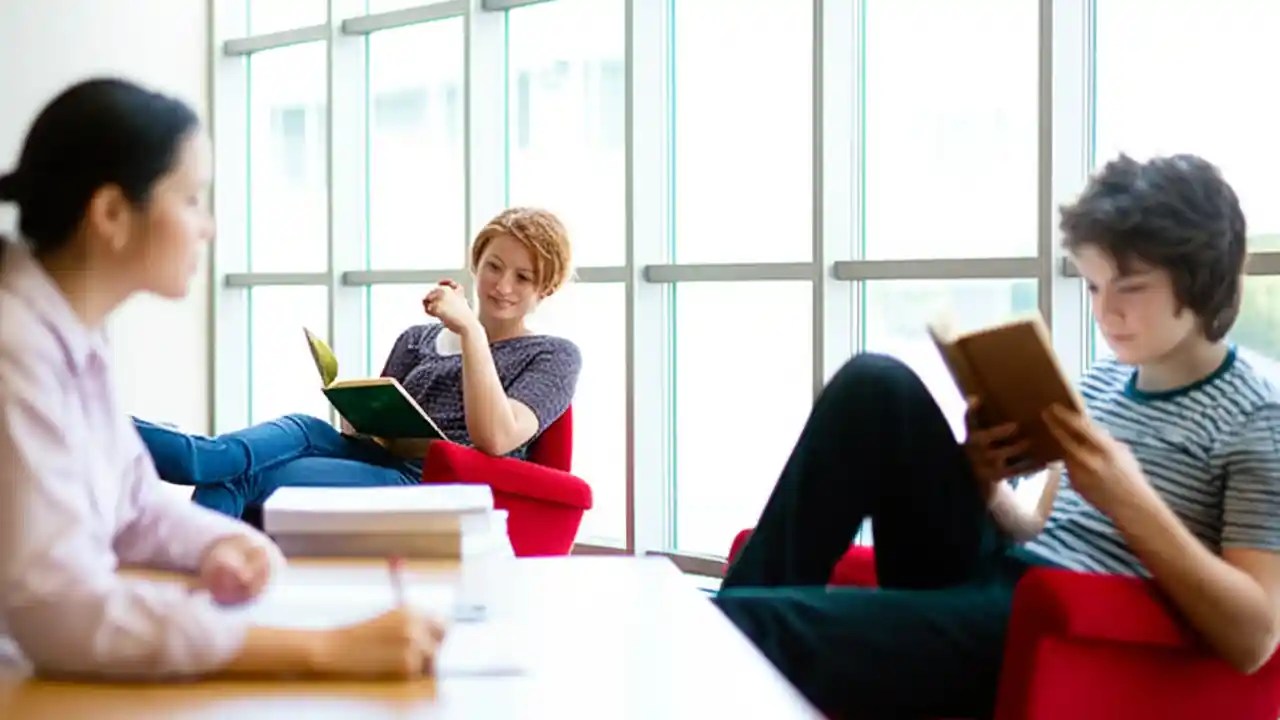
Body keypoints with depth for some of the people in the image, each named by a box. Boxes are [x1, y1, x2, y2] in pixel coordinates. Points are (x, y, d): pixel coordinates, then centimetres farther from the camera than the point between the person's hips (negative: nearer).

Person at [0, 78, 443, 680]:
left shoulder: (73, 332, 4)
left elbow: (132, 503, 15)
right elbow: (62, 614, -31)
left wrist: (220, 545, -6)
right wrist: (326, 649, -31)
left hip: (57, 677, 8)